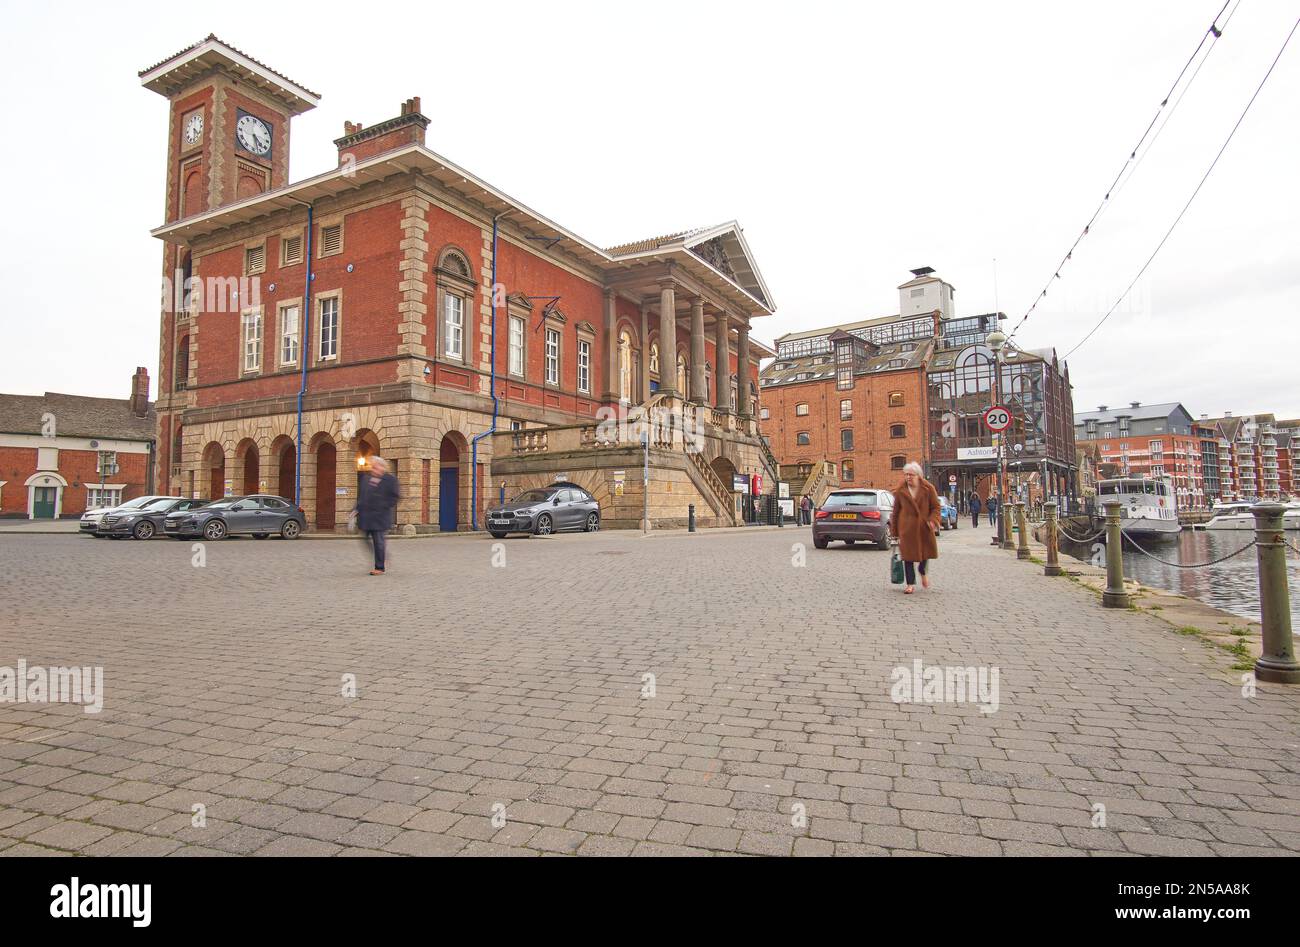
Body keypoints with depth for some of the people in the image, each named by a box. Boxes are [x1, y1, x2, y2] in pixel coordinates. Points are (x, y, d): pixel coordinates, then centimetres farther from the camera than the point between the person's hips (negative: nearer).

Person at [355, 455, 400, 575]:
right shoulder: (366, 478, 13)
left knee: (379, 542, -3)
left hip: (379, 516, -6)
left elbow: (396, 496, -5)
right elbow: (360, 494, 21)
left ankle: (379, 567, 3)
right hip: (365, 515, 6)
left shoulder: (390, 479, -5)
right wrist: (358, 508, 12)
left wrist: (384, 506, -10)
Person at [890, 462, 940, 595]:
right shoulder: (900, 490, 1)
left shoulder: (928, 488, -1)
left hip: (924, 526, 1)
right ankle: (910, 584, 6)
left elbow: (936, 507, 3)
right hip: (907, 527, -1)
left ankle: (922, 571, 42)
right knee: (908, 554, -2)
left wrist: (933, 520, -16)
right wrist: (894, 530, 9)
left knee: (927, 550, 10)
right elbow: (896, 511, 8)